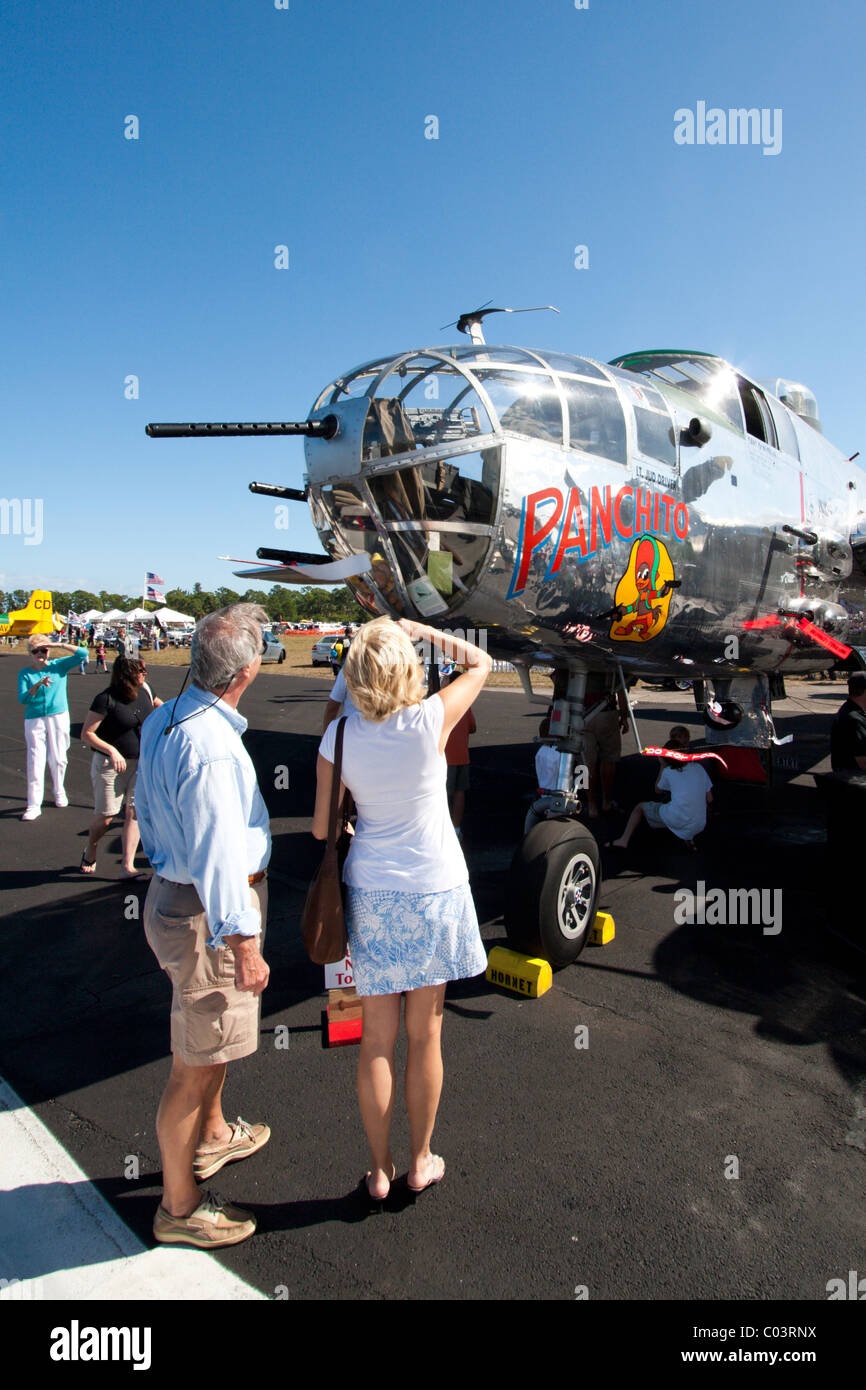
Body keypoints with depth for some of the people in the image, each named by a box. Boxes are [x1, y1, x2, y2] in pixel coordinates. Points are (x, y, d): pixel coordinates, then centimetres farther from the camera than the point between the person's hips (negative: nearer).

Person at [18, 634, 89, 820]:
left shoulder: (59, 665, 4)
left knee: (58, 759, 7)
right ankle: (34, 805, -3)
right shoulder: (25, 673, 4)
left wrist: (59, 645, -11)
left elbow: (82, 653, -5)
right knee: (35, 761, -6)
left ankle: (59, 792, 31)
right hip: (34, 721, 0)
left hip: (59, 717, 0)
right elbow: (23, 699, -7)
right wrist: (38, 685, -23)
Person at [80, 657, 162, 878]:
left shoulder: (144, 690, 0)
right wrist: (111, 750, -28)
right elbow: (86, 734, -16)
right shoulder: (107, 699, -17)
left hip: (142, 762, 5)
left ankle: (128, 867, 1)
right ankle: (90, 851, 34)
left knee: (135, 813, -3)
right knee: (105, 816, 4)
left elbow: (157, 703, 26)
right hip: (110, 765, -4)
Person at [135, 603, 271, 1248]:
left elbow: (147, 807, 16)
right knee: (196, 1065, 8)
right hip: (209, 914, -10)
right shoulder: (211, 746, -29)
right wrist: (243, 943, -22)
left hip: (172, 889, 10)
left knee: (215, 1035, 30)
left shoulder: (163, 720, 3)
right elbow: (217, 854, -28)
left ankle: (212, 1136, 53)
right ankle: (180, 1207, 28)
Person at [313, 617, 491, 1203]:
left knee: (377, 1038, 14)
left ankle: (380, 1170, 29)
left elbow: (322, 828, -2)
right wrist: (422, 630, 7)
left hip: (370, 892, 2)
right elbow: (481, 663, 2)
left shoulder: (339, 736, -10)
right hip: (433, 890, -1)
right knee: (425, 1034, 15)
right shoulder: (430, 720, -16)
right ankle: (421, 1163, 32)